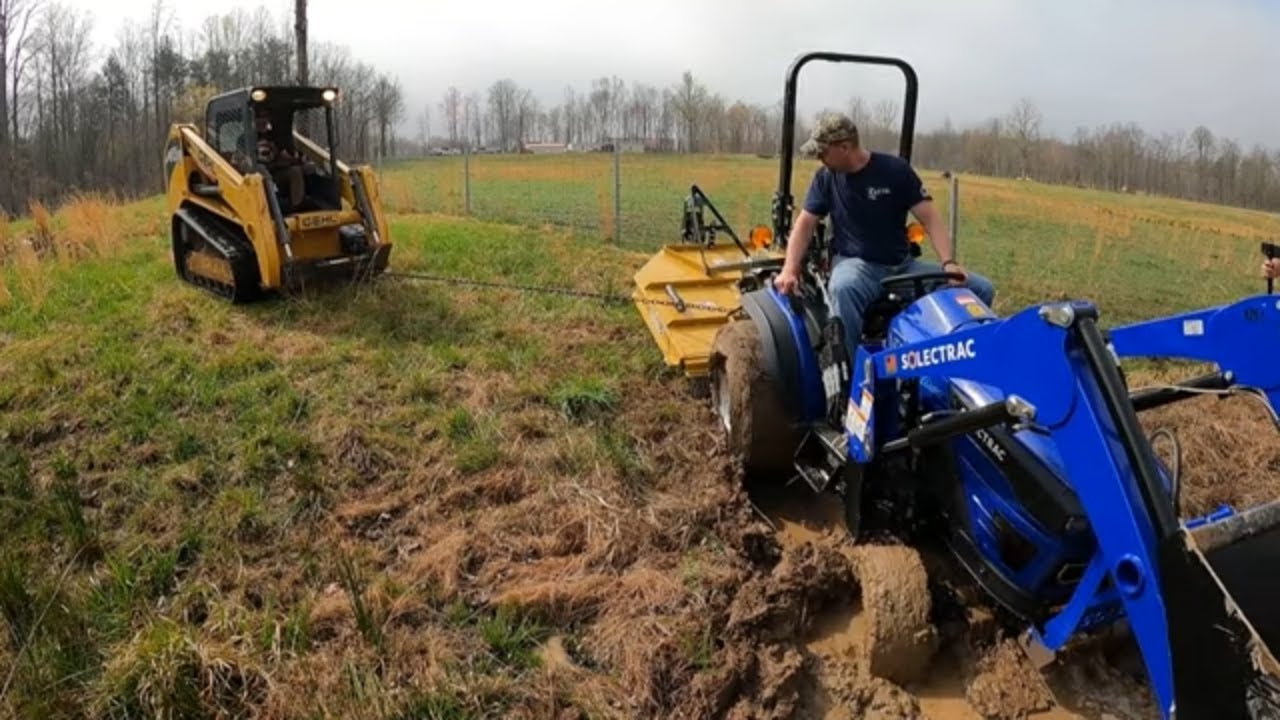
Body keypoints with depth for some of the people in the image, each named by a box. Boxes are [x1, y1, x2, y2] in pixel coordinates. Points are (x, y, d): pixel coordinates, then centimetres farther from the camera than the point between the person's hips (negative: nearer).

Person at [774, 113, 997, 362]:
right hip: (855, 263, -1)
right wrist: (790, 269, -11)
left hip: (902, 265, 1)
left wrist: (949, 263, -21)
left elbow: (930, 219, -6)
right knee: (843, 287, -41)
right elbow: (805, 224, 4)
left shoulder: (895, 170, -3)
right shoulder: (825, 177, 3)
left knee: (981, 288, -13)